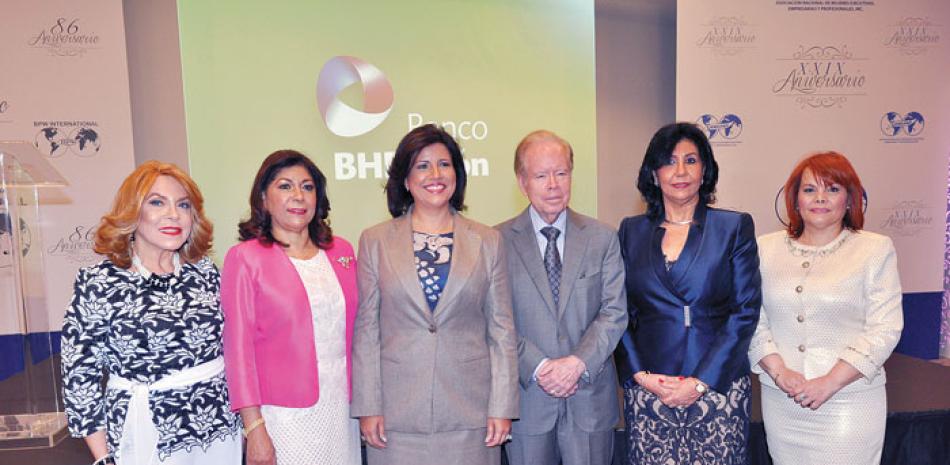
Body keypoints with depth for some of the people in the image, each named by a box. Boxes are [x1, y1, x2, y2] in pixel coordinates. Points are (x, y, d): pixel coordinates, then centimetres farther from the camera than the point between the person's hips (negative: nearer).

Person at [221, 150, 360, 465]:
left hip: (342, 411, 4)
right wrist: (254, 428, -10)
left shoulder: (341, 251, 7)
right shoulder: (245, 259, -5)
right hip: (284, 416, -4)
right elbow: (238, 346, -7)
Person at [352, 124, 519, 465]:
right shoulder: (375, 241, 4)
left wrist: (502, 407, -1)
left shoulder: (487, 241, 4)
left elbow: (502, 330, 4)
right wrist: (367, 407, -1)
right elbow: (366, 331, 3)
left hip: (469, 413, 1)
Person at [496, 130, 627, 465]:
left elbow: (614, 312, -1)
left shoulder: (602, 238, 4)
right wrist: (537, 368, -14)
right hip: (527, 397, -1)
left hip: (590, 397, 2)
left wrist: (578, 362, -13)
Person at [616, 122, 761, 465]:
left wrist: (701, 382, -9)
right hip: (646, 388, 1)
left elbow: (746, 311, -3)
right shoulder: (632, 231, 7)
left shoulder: (735, 227, 2)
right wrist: (640, 374, -6)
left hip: (718, 385, -1)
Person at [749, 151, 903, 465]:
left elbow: (885, 328, -6)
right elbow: (752, 321, 3)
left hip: (849, 401, -2)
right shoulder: (766, 248, 5)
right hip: (780, 401, 2)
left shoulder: (876, 249, 0)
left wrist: (829, 382, -12)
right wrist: (779, 372, -10)